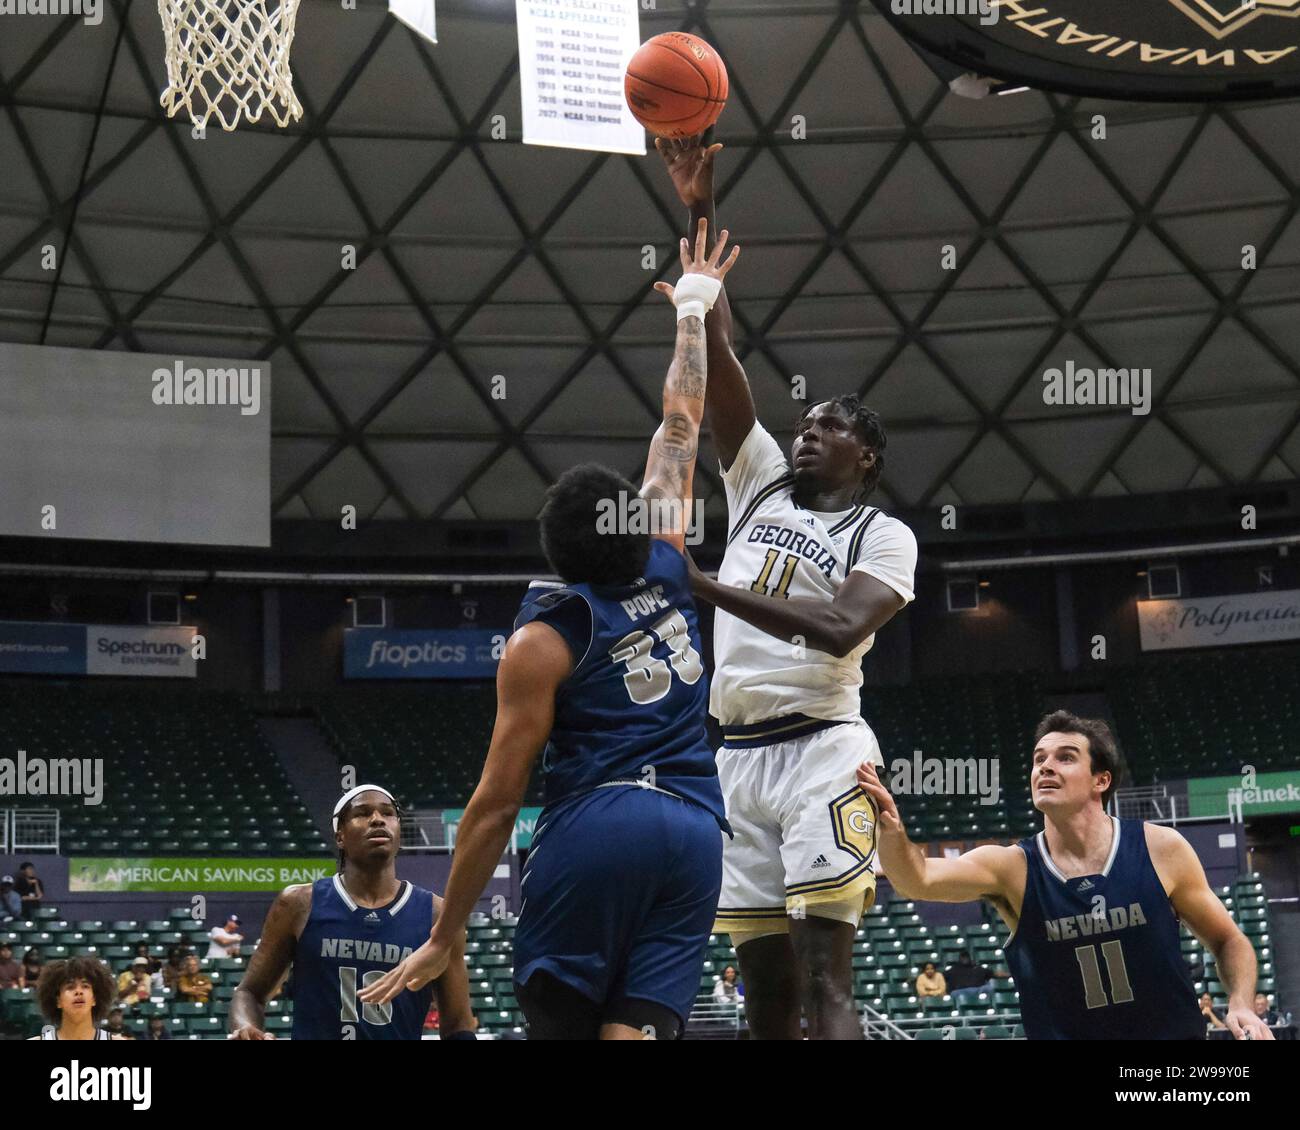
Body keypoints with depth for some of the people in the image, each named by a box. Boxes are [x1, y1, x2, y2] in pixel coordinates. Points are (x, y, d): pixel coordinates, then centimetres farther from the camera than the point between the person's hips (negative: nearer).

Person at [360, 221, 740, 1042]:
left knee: (559, 1025, 7)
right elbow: (684, 421, 25)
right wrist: (693, 307, 37)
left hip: (593, 827, -3)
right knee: (636, 1032, -4)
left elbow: (498, 801, -2)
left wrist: (444, 938, 4)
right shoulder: (667, 568, 11)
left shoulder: (542, 640, 0)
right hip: (695, 829, 4)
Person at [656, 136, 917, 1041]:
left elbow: (841, 628, -18)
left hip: (821, 752, -6)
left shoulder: (884, 536, 3)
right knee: (768, 994, 3)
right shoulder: (761, 483, 18)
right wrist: (701, 214, 5)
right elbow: (717, 348, 12)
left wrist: (709, 589, -25)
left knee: (825, 987, -16)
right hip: (739, 758, 6)